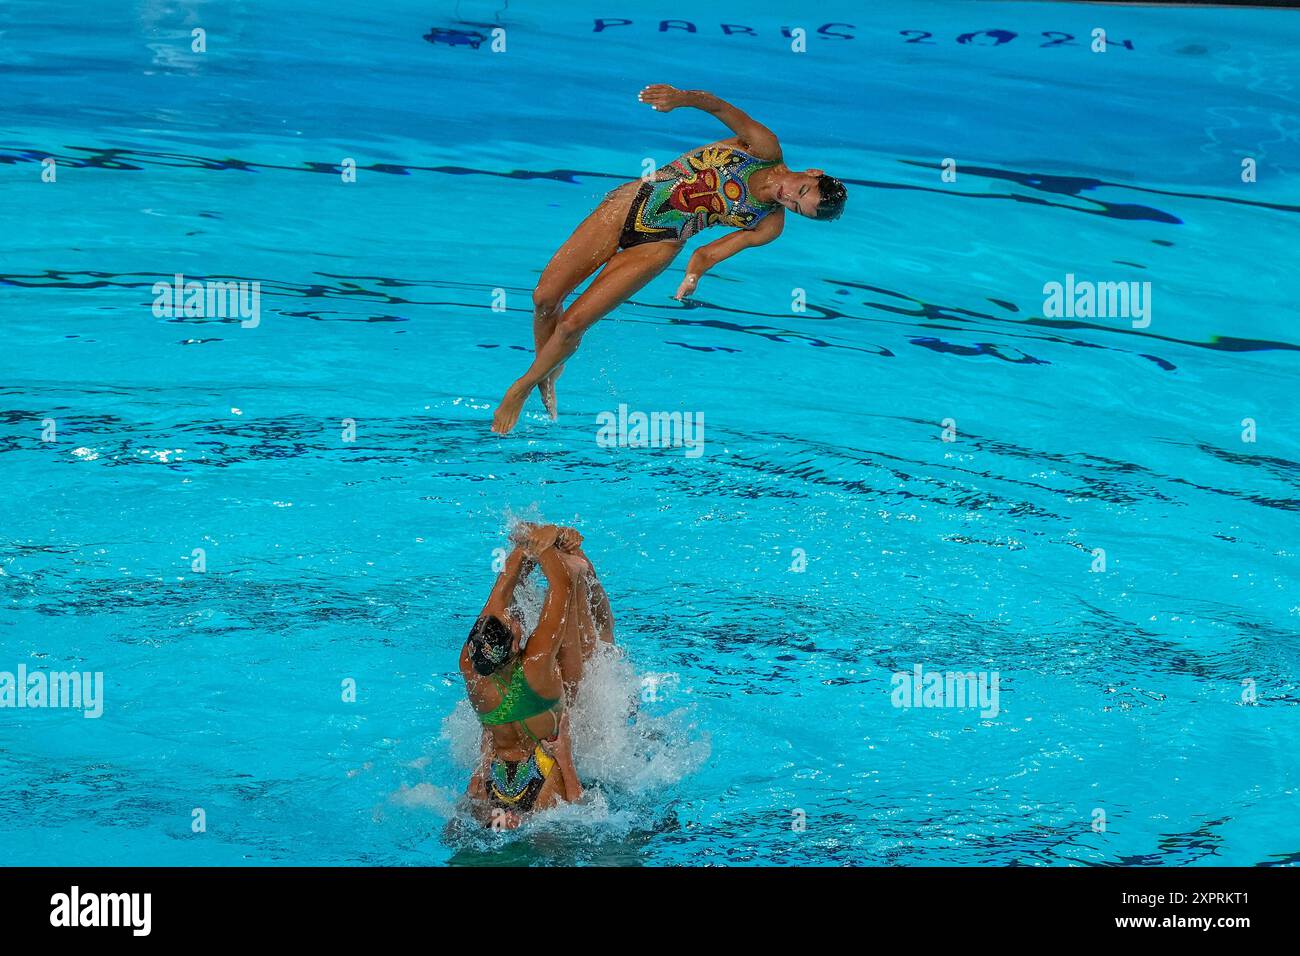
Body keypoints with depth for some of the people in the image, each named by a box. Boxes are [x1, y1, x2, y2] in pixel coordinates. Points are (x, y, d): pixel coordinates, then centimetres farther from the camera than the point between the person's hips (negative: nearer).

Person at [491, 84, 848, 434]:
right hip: (628, 204, 1)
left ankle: (522, 387, 15)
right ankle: (546, 373, 24)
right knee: (545, 297, -5)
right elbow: (718, 106, -23)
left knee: (572, 324, -10)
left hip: (656, 246, -1)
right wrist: (685, 97, -44)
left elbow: (709, 253, -3)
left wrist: (694, 274, -25)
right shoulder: (766, 149, -11)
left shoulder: (770, 225, -7)